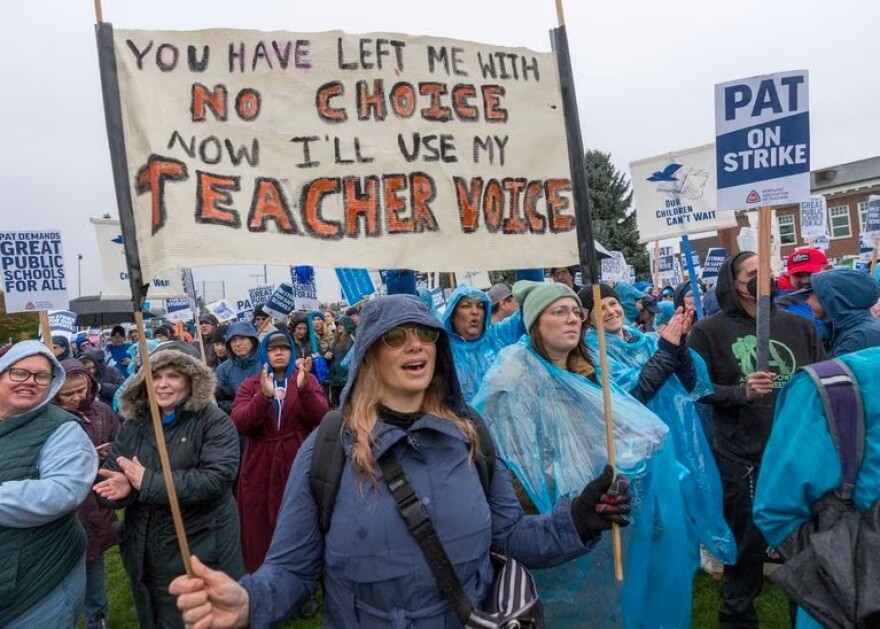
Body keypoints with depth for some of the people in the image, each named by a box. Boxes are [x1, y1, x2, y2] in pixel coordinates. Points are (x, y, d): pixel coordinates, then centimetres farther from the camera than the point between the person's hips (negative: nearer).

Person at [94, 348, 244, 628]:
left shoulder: (213, 421, -12)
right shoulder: (134, 423, 4)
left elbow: (217, 478, -24)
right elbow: (110, 473, 2)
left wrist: (147, 481, -23)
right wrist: (121, 486, -23)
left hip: (201, 551, -5)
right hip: (146, 551, 5)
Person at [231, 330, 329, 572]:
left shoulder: (307, 380, 5)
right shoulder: (250, 385, 8)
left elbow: (321, 417, -12)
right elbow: (239, 423, -10)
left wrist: (303, 388, -30)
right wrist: (264, 396, -27)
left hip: (298, 466, -1)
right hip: (260, 470, 1)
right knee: (259, 532, 4)